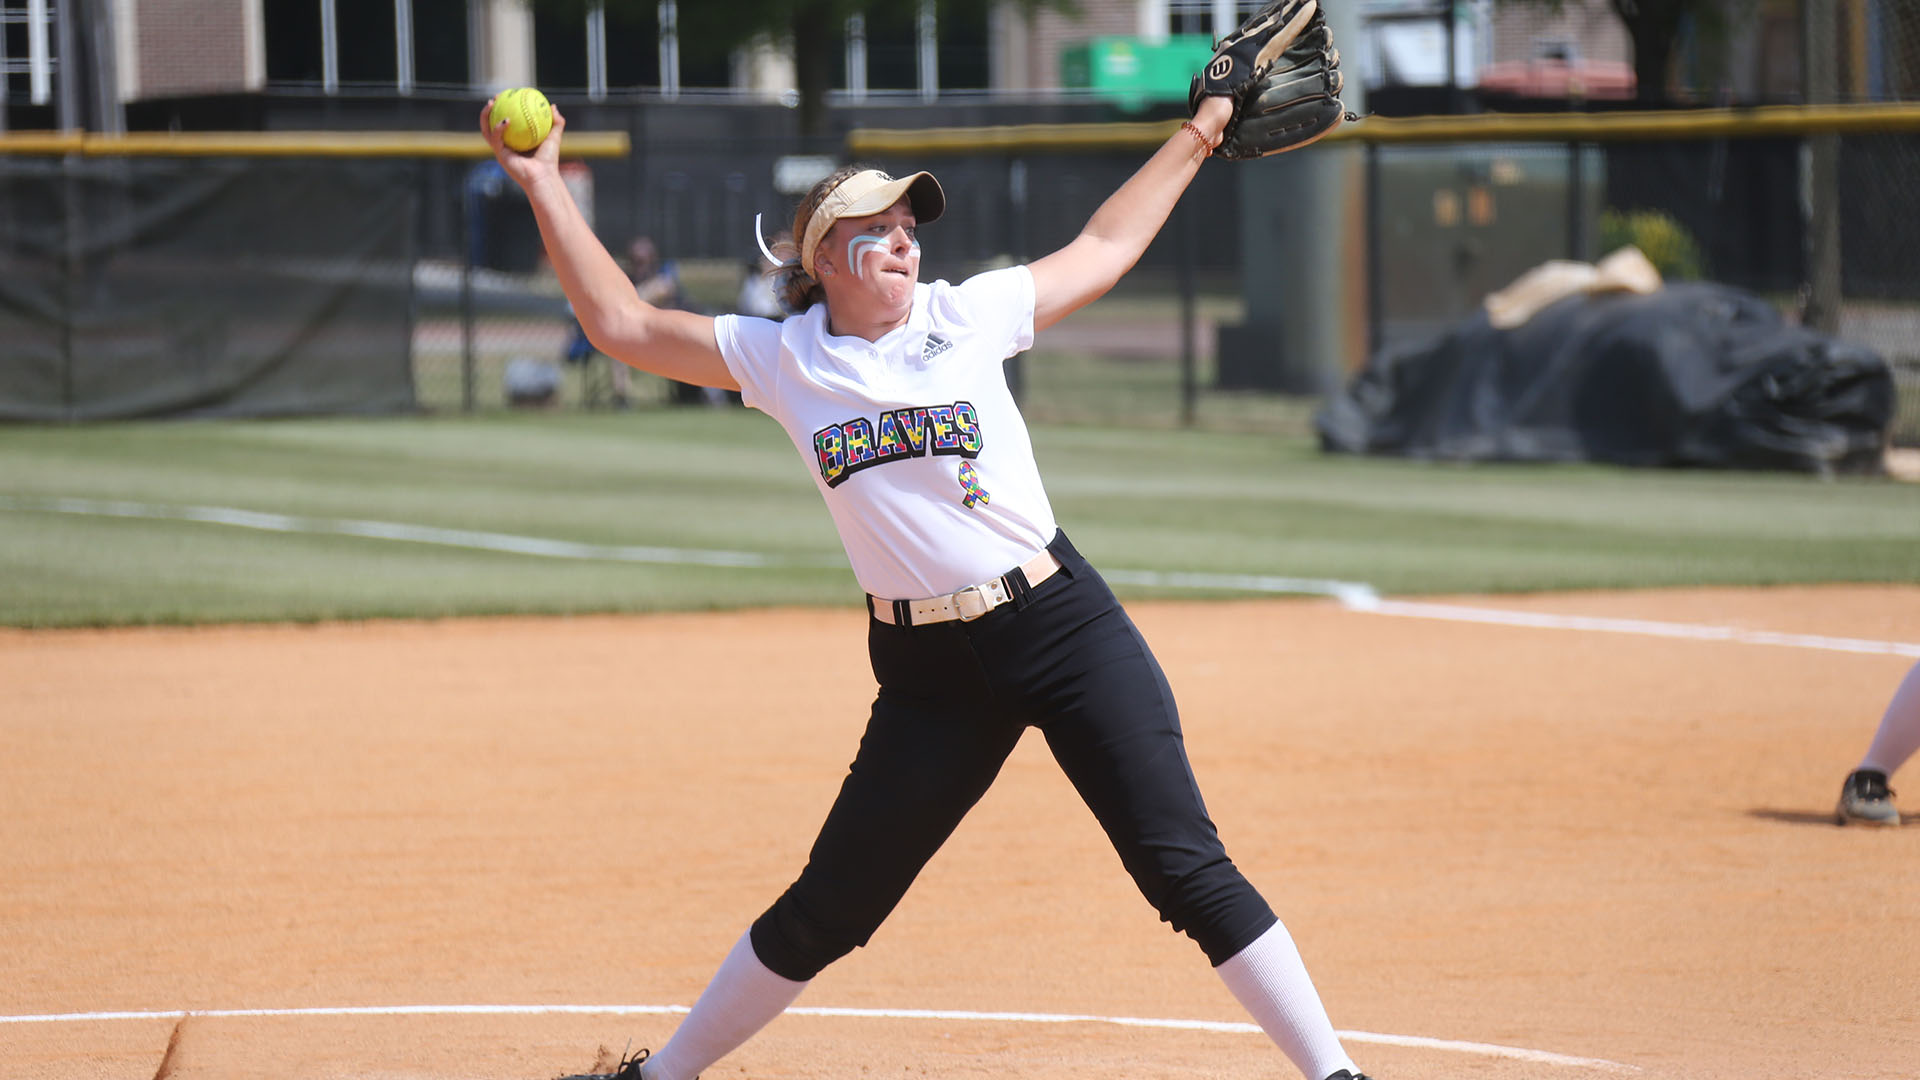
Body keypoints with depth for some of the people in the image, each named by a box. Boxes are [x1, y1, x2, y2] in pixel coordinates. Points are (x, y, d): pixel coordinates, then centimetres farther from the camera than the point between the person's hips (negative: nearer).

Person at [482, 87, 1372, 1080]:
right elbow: (622, 325, 8)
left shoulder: (969, 316, 4)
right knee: (824, 912, 6)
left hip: (1064, 627, -1)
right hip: (928, 671, 1)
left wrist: (1198, 136, 21)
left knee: (1185, 868, -7)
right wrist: (545, 188, 4)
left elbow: (1103, 247, 18)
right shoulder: (782, 361, 5)